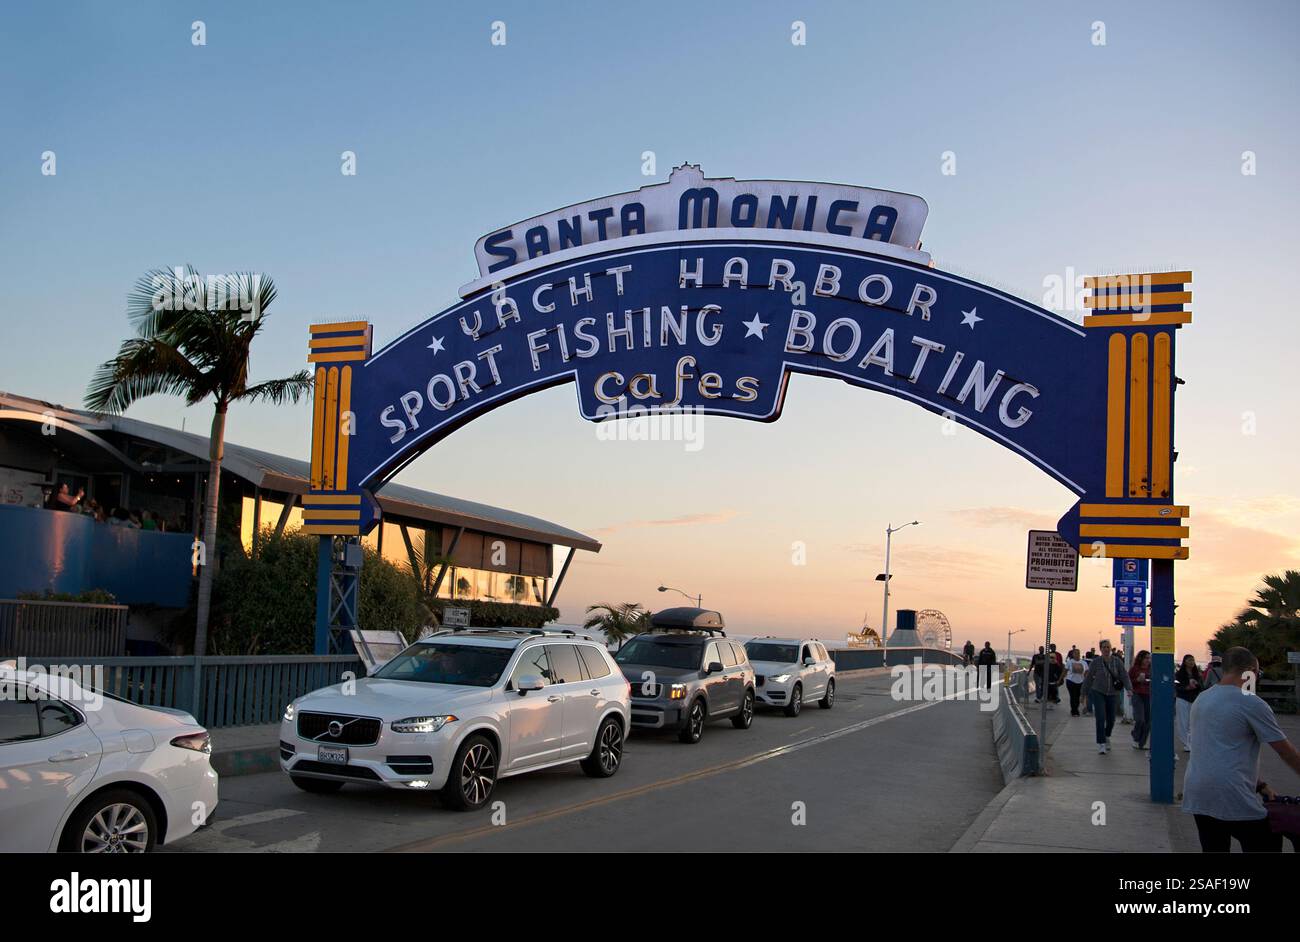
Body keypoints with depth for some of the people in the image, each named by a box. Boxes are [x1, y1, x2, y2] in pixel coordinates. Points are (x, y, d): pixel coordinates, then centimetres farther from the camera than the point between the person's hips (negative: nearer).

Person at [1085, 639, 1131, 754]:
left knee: (1111, 719, 12)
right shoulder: (1096, 662, -8)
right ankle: (1101, 744, -8)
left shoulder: (1117, 661, -4)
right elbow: (1089, 678, 0)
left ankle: (1106, 737, 41)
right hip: (1098, 693, -3)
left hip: (1112, 694, 3)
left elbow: (1124, 675, -10)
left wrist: (1129, 688, -25)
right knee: (1100, 718, -14)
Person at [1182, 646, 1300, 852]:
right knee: (1269, 843, 7)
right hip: (1233, 797, -7)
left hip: (1197, 796, 7)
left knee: (1213, 849, 12)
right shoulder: (1251, 703, -8)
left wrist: (1258, 784, 24)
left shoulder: (1201, 699, 16)